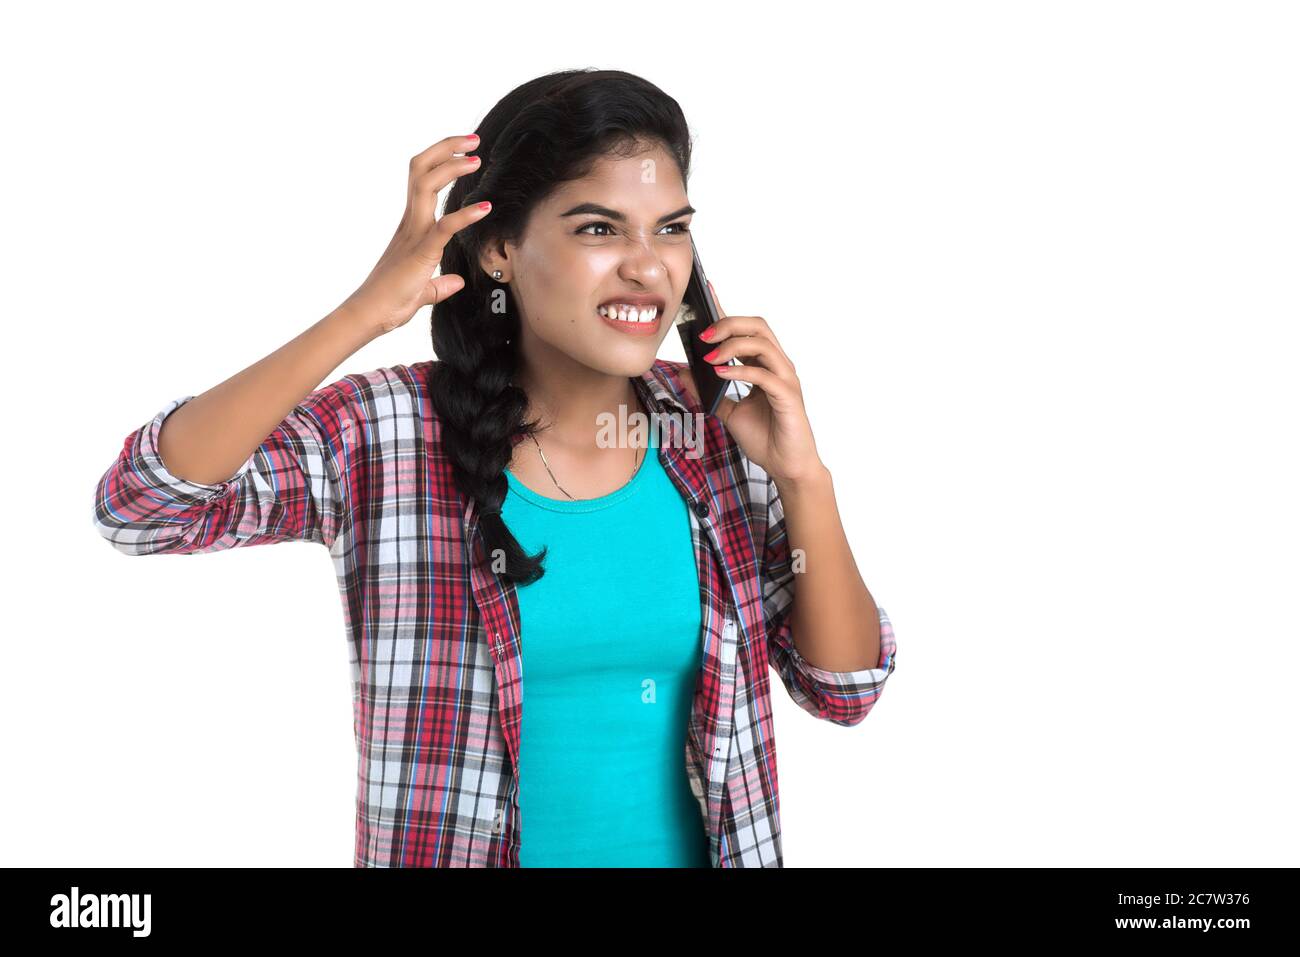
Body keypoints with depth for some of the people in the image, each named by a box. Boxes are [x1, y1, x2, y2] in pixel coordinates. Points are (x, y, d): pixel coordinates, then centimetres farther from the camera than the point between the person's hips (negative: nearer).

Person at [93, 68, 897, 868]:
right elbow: (141, 506, -28)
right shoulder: (381, 435, -15)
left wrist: (804, 477, -20)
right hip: (456, 848, -2)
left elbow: (846, 690, -6)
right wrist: (366, 314, -33)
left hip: (697, 849, 2)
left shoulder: (722, 430, -8)